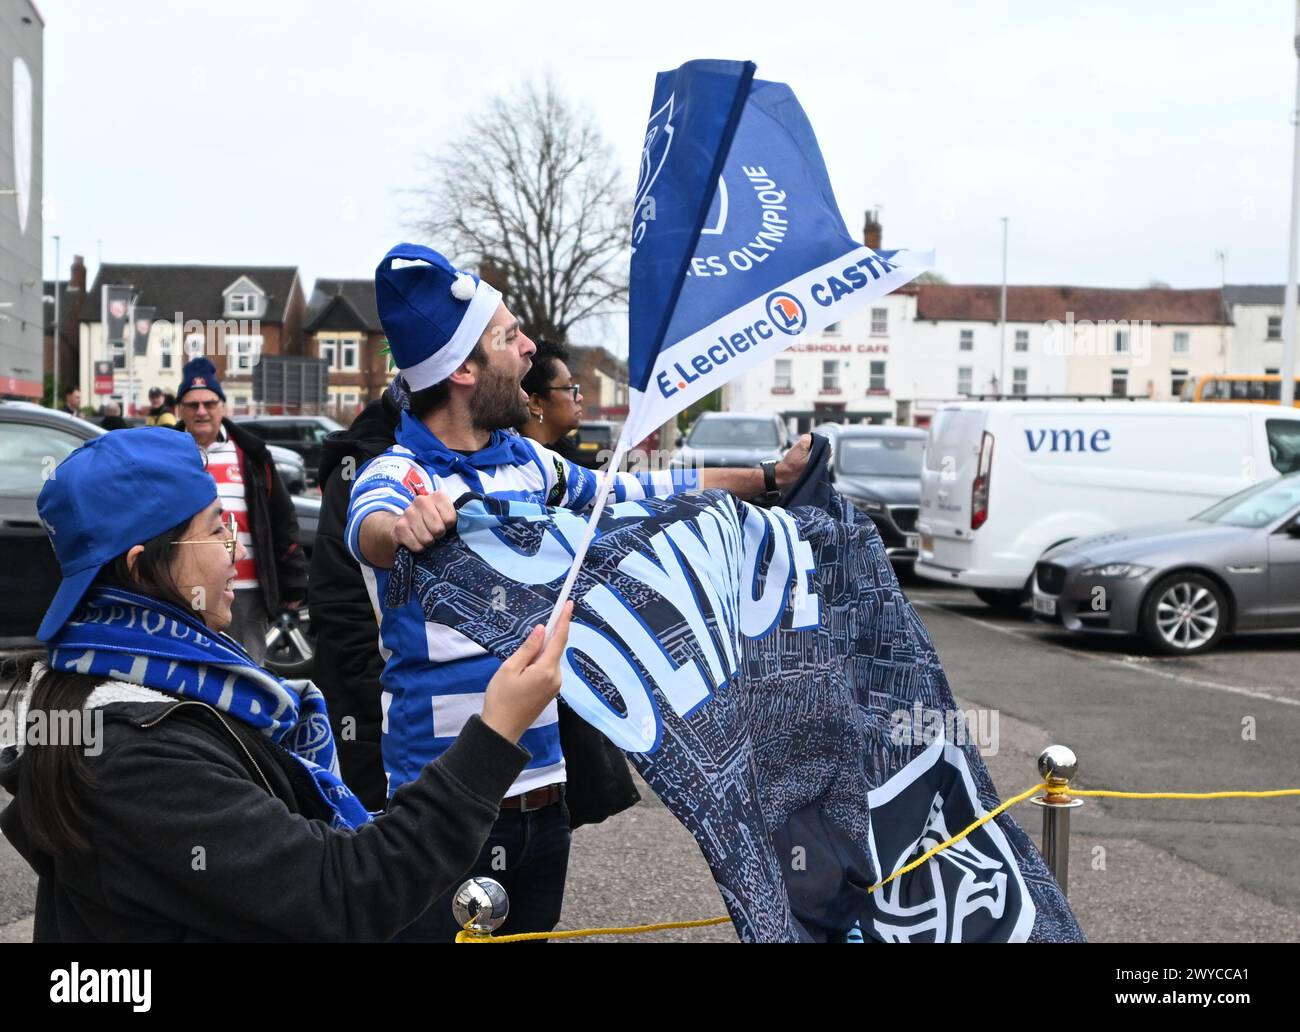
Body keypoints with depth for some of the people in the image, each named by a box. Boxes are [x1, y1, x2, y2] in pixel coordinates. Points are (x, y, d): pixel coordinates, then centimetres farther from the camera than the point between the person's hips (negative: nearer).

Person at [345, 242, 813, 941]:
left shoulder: (529, 464, 8)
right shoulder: (395, 473, -12)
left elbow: (638, 494, 18)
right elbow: (370, 526, -34)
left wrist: (770, 478, 17)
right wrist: (403, 527, -58)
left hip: (544, 787, 6)